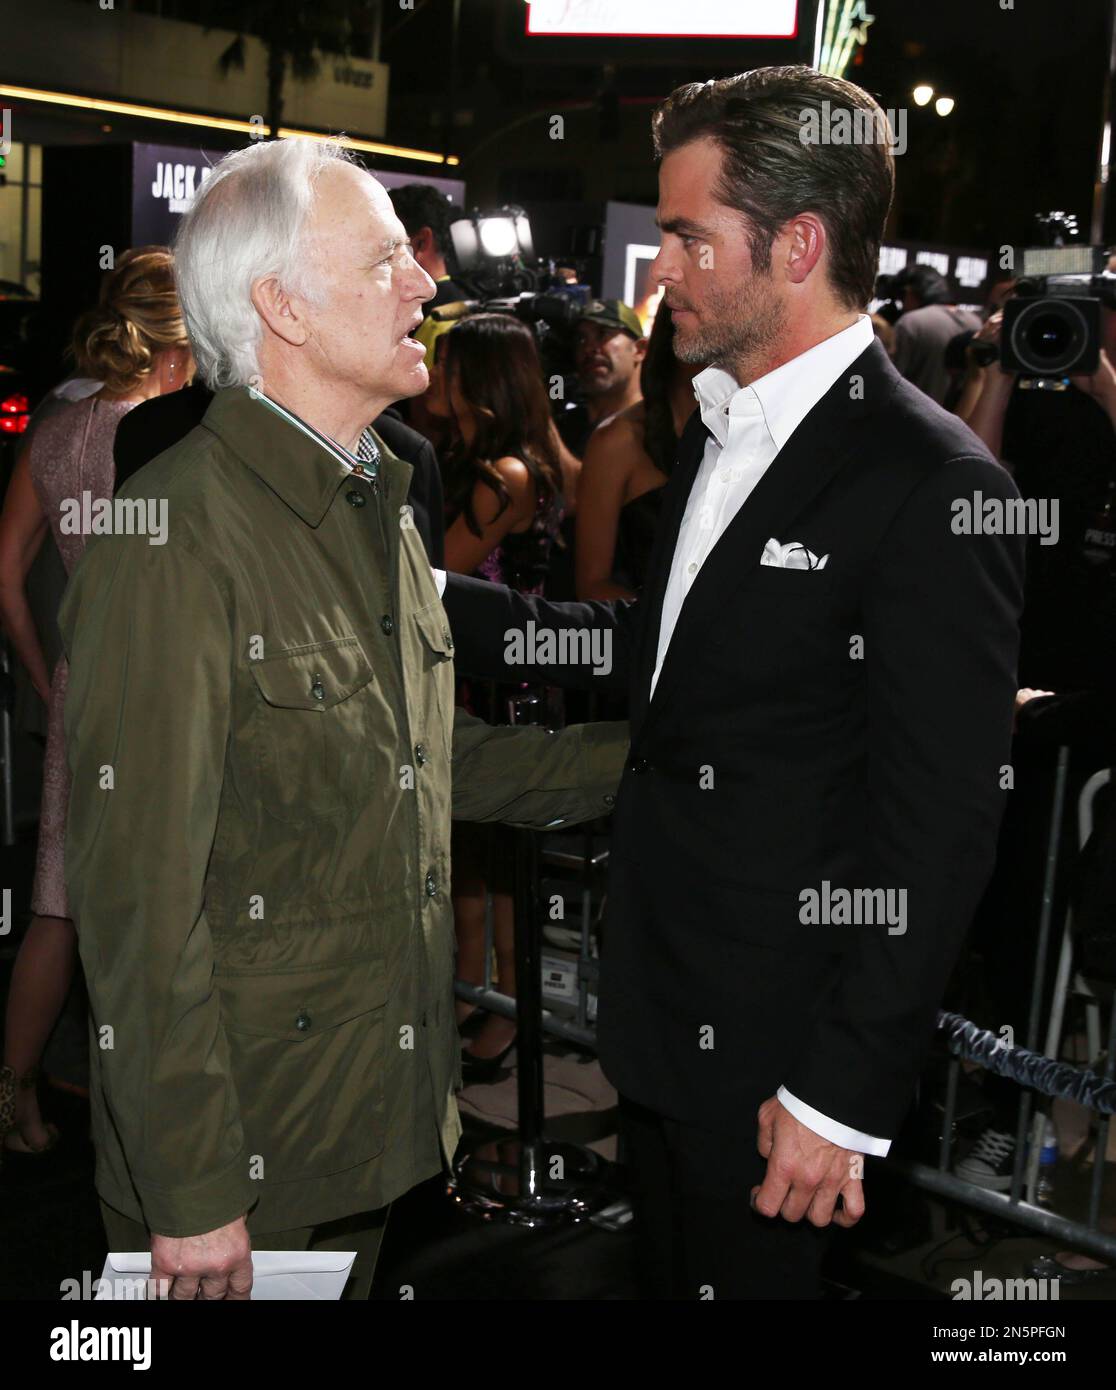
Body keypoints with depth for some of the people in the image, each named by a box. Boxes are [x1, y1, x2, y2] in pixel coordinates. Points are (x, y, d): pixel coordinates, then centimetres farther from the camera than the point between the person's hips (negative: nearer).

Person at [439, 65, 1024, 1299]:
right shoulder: (716, 431, 6)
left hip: (772, 1045, -8)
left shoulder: (933, 488, -22)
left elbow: (936, 836, -21)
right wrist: (429, 596, 8)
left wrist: (844, 1096, -18)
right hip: (655, 1008, 8)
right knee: (664, 1272, 24)